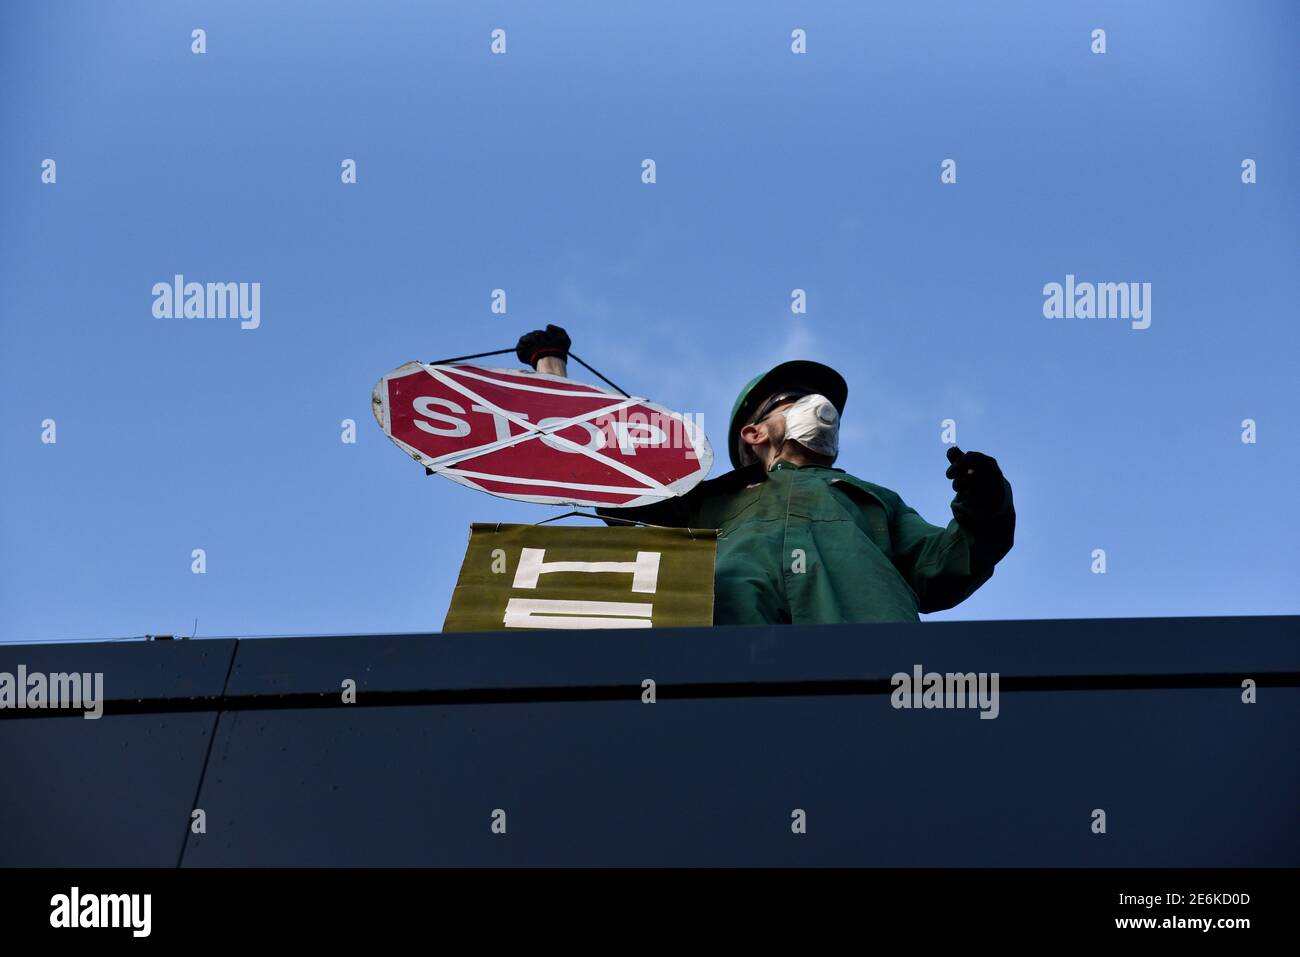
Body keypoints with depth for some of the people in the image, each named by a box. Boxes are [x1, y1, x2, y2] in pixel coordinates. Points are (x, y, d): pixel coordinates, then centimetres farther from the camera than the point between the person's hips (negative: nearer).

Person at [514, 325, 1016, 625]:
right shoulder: (708, 499, 42)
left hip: (860, 613, 1)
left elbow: (940, 570, 29)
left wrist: (982, 517, 9)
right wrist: (549, 363, 52)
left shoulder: (873, 499, 45)